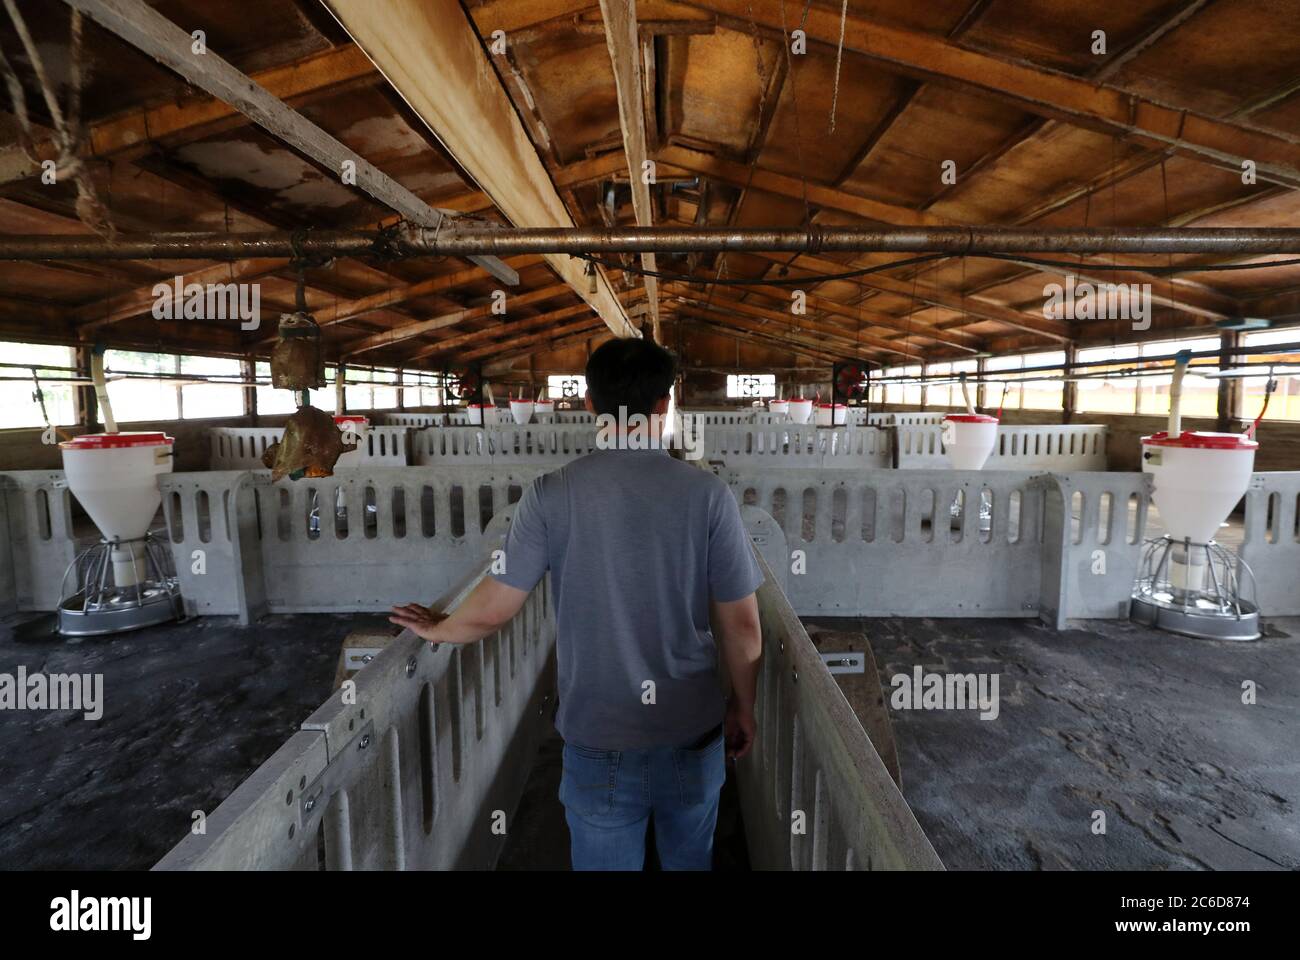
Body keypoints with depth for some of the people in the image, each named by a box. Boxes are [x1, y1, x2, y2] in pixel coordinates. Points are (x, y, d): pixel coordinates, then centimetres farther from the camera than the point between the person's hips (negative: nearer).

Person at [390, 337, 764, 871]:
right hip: (694, 734, 1)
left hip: (600, 742, -1)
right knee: (689, 861, 26)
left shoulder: (552, 494, -13)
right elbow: (742, 625, -8)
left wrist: (436, 630, 14)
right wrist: (742, 706, 9)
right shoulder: (706, 493, -13)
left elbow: (492, 610, -7)